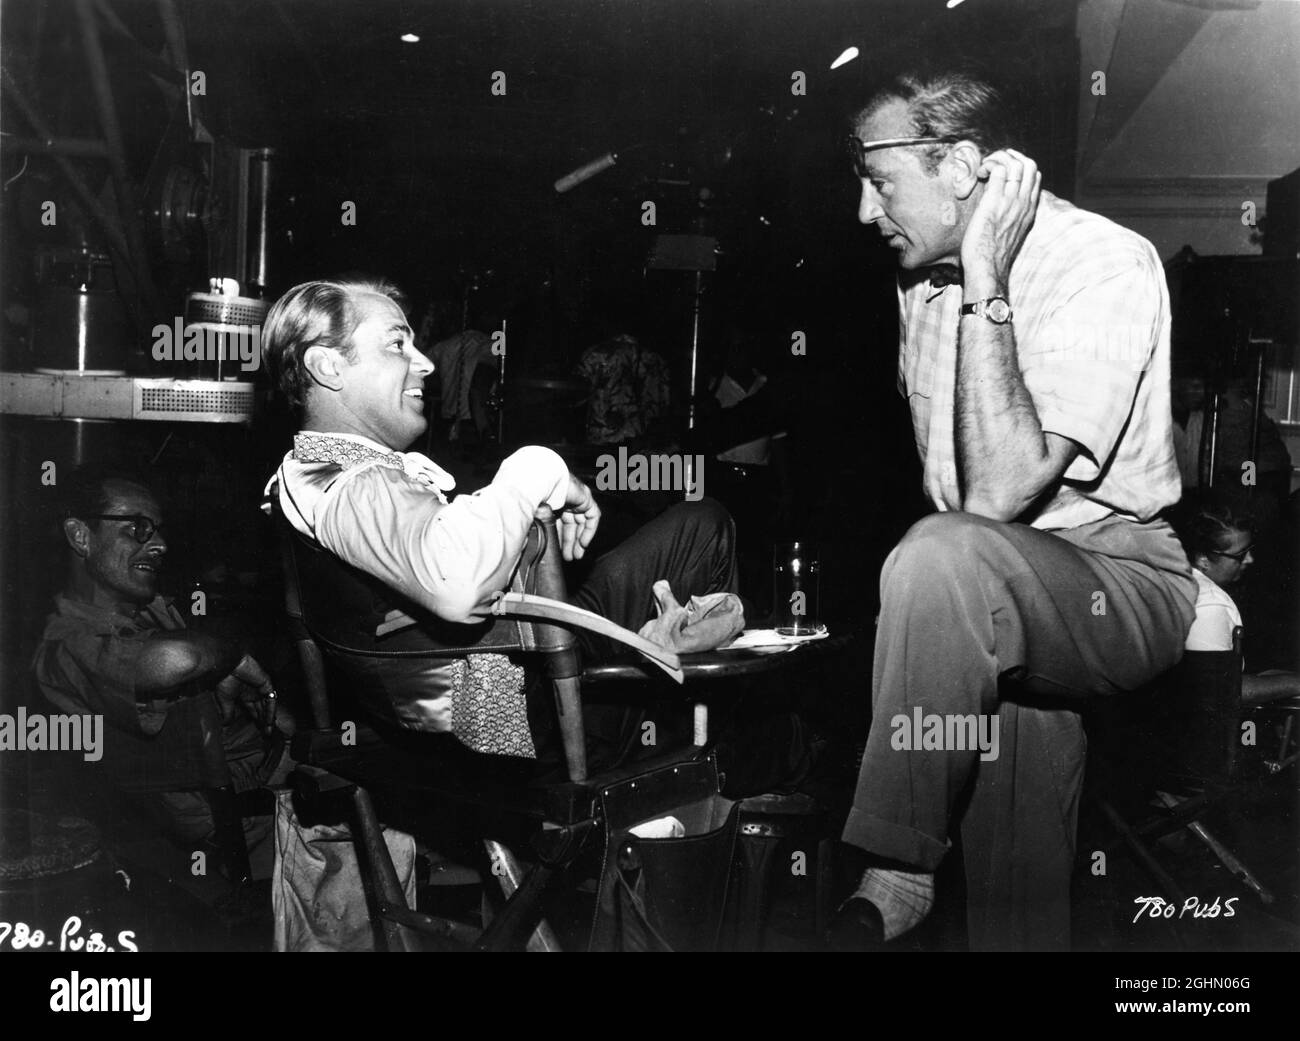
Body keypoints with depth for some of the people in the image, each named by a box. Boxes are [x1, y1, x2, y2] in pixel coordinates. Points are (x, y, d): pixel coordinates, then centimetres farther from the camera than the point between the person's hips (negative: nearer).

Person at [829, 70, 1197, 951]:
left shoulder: (1104, 263, -13)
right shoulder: (926, 279, 10)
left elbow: (1001, 491, -24)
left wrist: (985, 284, -22)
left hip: (1121, 580, -7)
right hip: (996, 596, 8)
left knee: (946, 557, -32)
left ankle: (899, 877, -22)